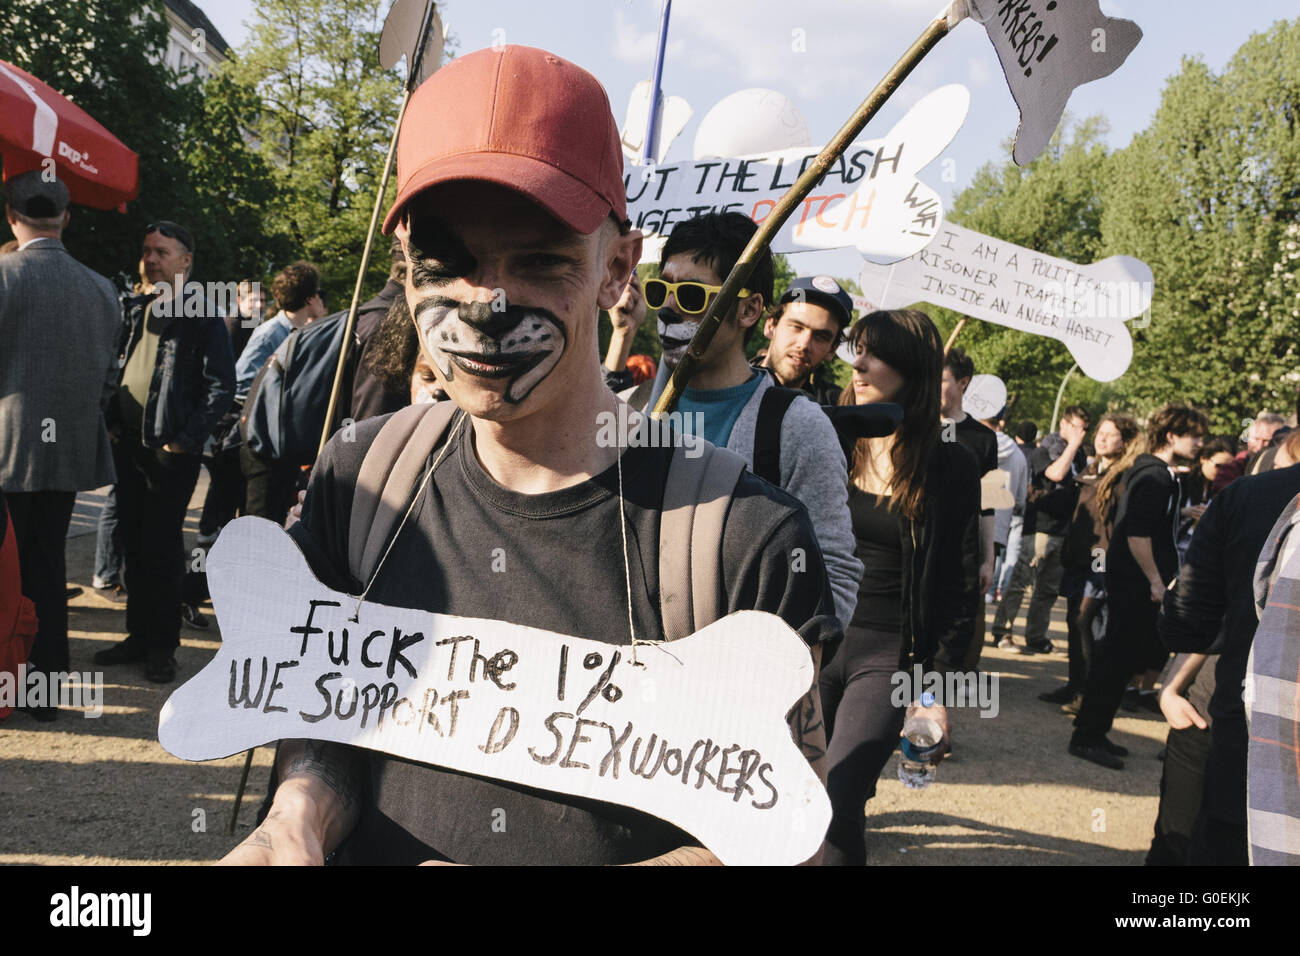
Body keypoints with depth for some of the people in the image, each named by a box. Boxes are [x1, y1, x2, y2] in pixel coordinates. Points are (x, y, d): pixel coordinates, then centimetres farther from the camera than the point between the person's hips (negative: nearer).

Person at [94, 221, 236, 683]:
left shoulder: (204, 318, -6)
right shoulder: (133, 311, 13)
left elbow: (222, 386, -10)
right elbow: (114, 368, 21)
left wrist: (185, 440, -14)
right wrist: (112, 422, 9)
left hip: (171, 450, -6)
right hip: (128, 443, 6)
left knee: (162, 546, -1)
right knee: (133, 543, 11)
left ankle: (162, 645, 10)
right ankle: (138, 635, 22)